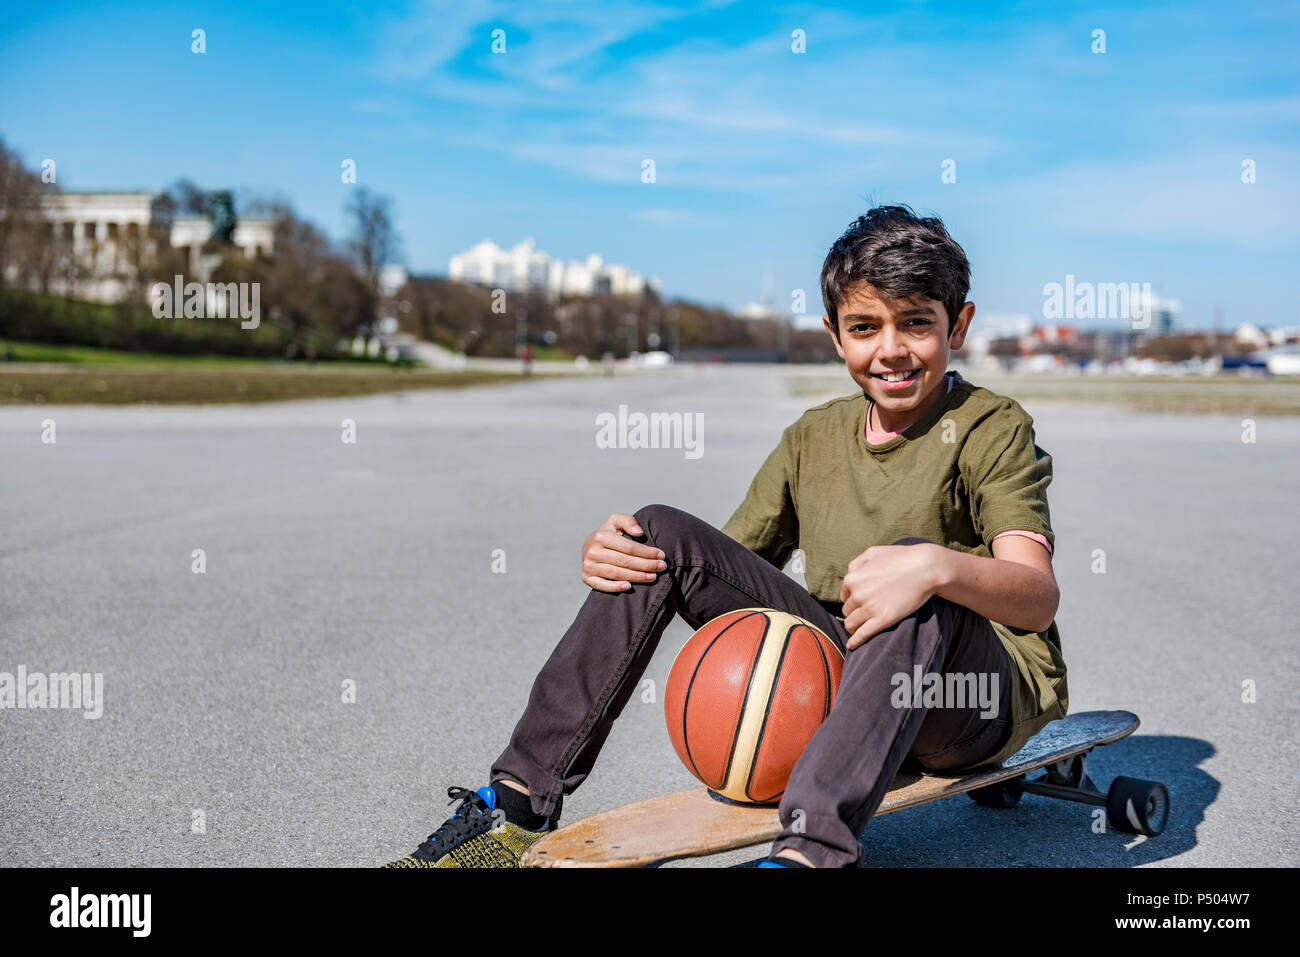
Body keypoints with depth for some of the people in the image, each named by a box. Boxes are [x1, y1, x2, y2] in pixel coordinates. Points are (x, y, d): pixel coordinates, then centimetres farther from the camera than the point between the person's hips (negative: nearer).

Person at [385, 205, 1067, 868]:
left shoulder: (992, 426, -5)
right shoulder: (813, 437, 12)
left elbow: (1038, 598, -19)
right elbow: (729, 557, 11)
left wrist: (937, 567, -42)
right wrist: (610, 557, -10)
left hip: (984, 693, -5)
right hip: (830, 675, 5)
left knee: (917, 572, -37)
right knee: (660, 535, -8)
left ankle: (814, 846, -48)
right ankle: (520, 803, -10)